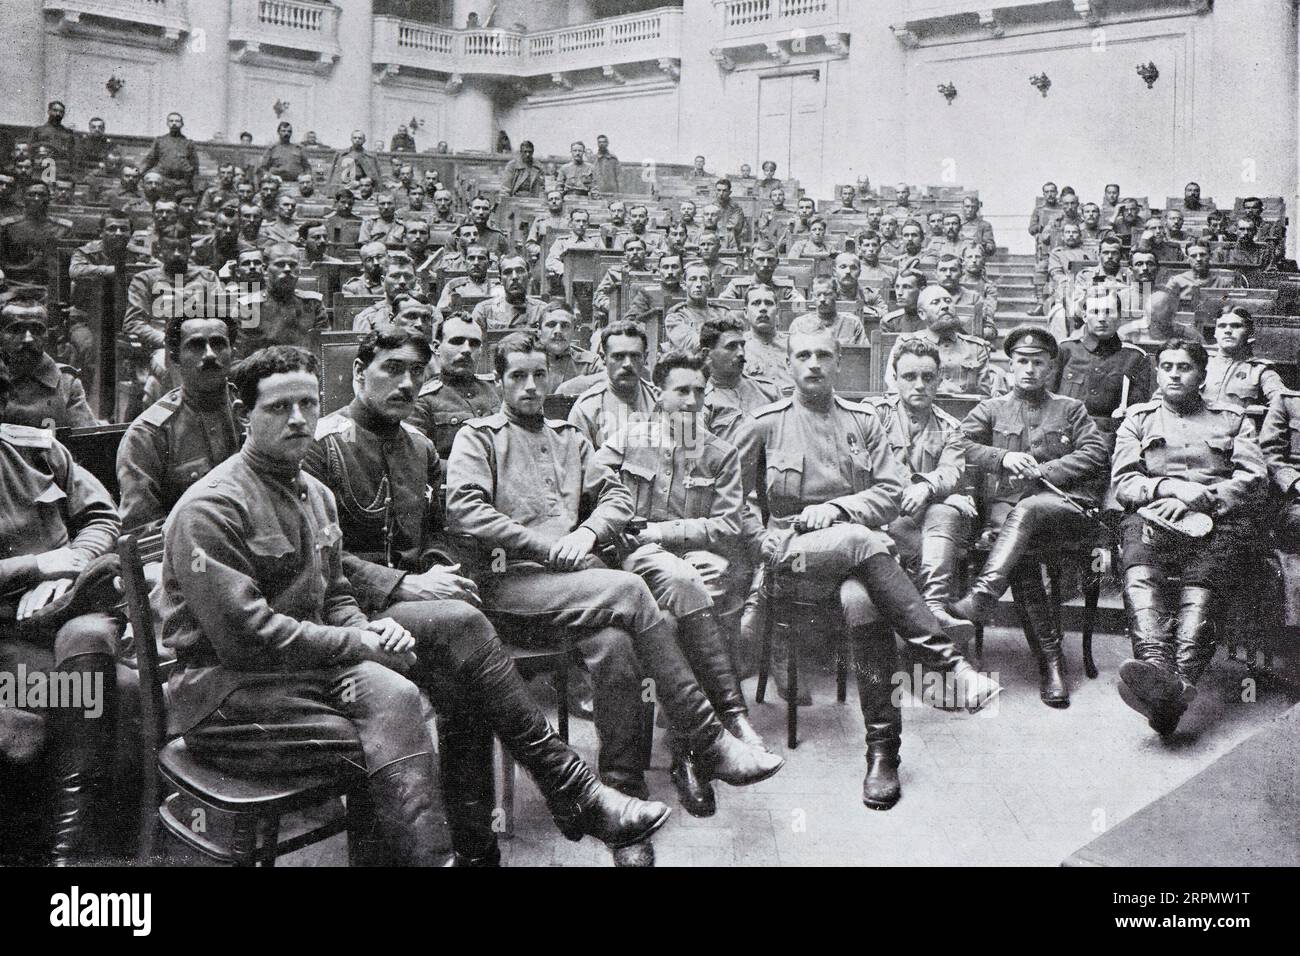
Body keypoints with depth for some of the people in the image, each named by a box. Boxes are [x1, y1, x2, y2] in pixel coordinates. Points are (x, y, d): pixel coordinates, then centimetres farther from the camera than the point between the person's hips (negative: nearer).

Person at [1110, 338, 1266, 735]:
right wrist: (1173, 487, -6)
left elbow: (1256, 479, 11)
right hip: (1152, 515, 1)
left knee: (1199, 587, -33)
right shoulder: (1138, 418, 27)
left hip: (1219, 520, 0)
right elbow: (1122, 481, 13)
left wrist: (1201, 500, -6)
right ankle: (1157, 664, -57)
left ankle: (1178, 681, -56)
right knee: (1140, 576, -35)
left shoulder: (1232, 419, 26)